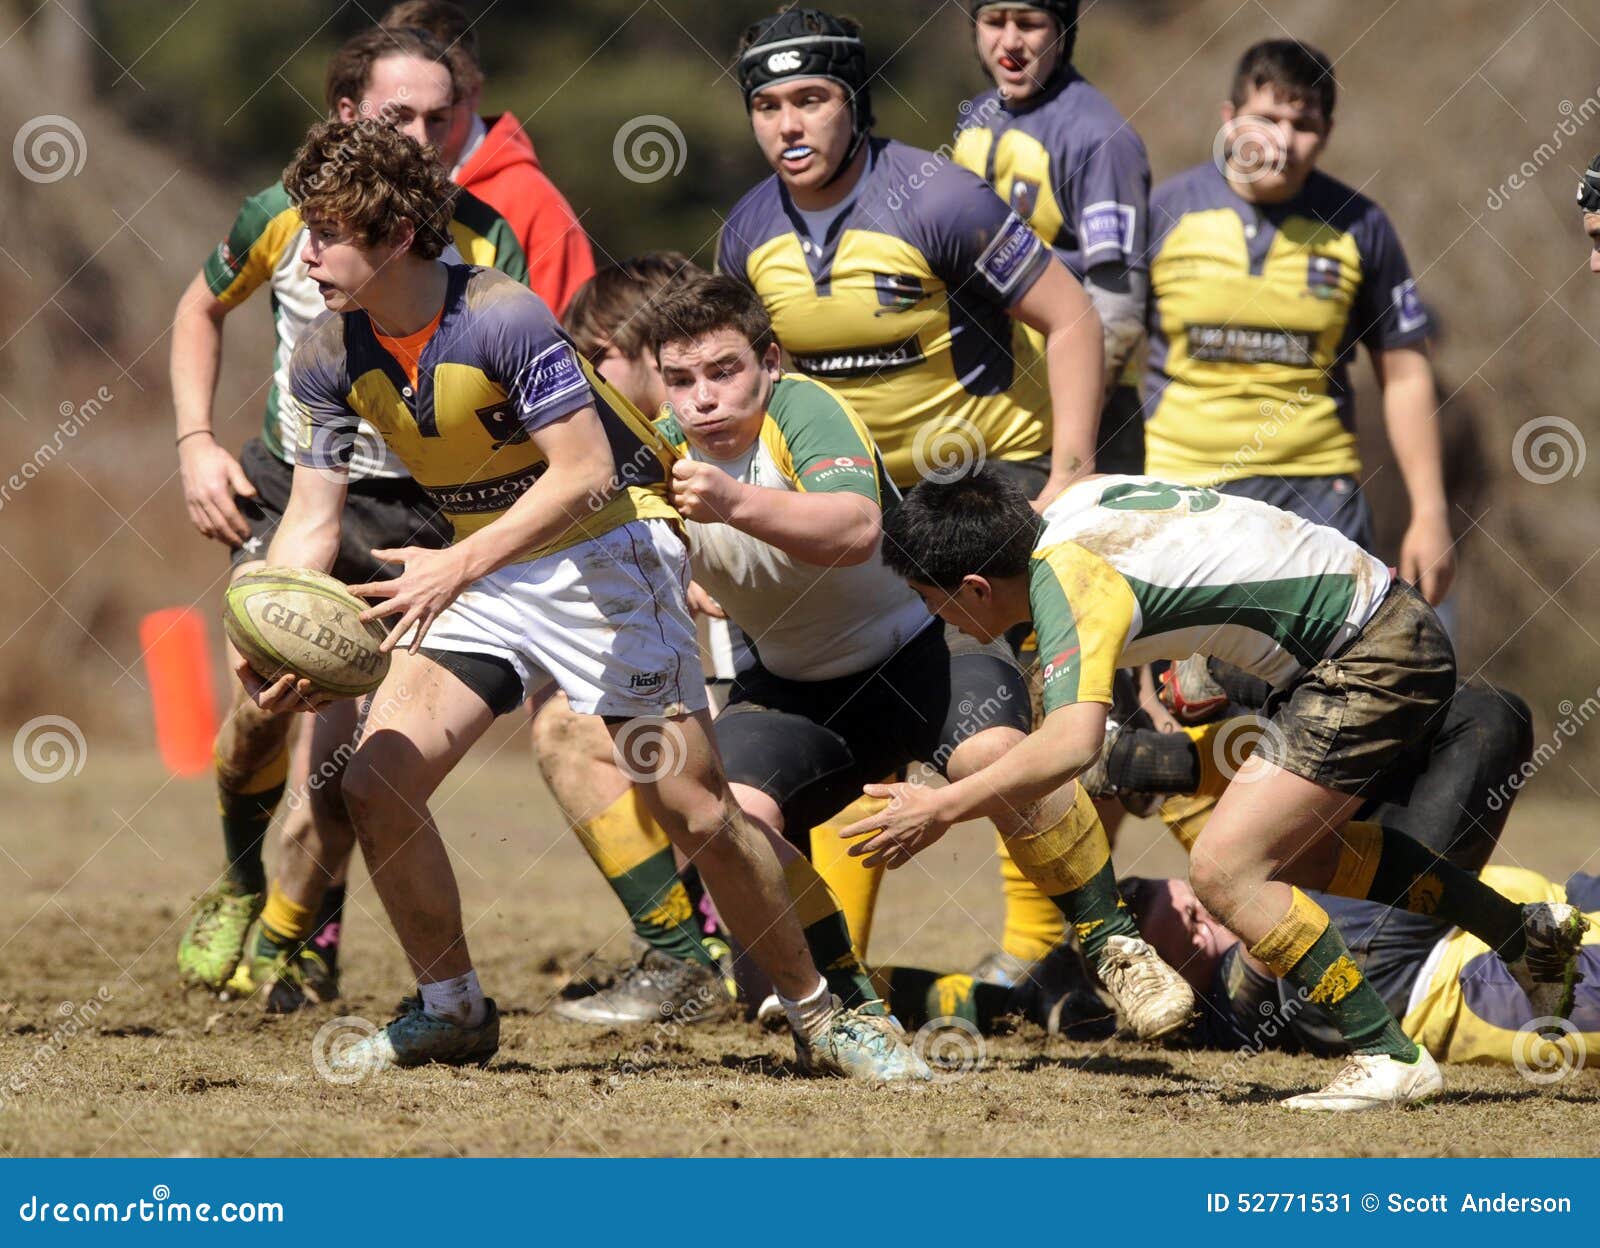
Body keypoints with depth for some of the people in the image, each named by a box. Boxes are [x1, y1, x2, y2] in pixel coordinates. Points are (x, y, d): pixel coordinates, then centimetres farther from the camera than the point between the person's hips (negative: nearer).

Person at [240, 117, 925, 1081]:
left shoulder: (504, 318, -25)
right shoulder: (331, 361, -5)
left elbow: (585, 472, -26)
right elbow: (313, 520, -3)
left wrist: (458, 568, -35)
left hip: (605, 554, -6)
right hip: (479, 576, 6)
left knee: (697, 813, -10)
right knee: (374, 784, -10)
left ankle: (822, 1013, 9)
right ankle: (452, 1009, 9)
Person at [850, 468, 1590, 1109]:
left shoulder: (1068, 576, -23)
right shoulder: (1076, 503, 4)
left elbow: (1071, 744, -36)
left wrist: (942, 810, -27)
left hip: (1376, 655, -10)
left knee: (1223, 869, -14)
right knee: (1298, 849, 27)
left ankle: (1389, 1060, -7)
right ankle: (1530, 934, 36)